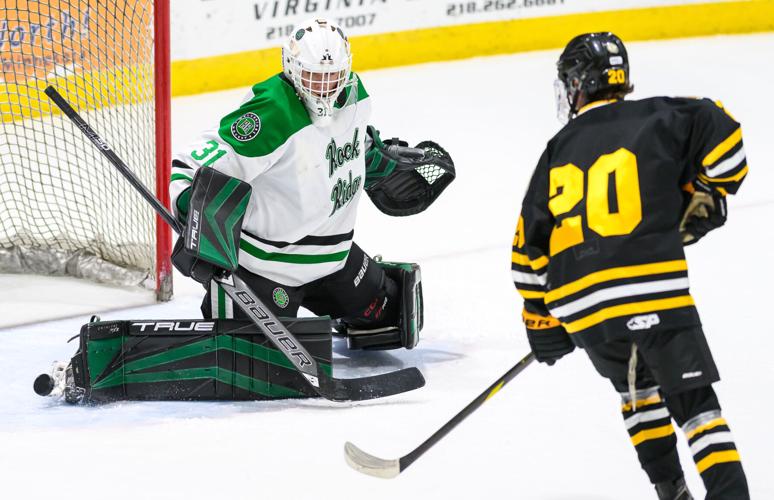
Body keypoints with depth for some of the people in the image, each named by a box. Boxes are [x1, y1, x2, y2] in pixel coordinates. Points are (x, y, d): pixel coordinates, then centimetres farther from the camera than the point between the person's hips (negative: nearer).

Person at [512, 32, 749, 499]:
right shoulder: (656, 118, 8)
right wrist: (707, 194, 9)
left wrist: (541, 320, 25)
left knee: (637, 386, 28)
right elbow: (720, 130, -6)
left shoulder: (558, 152, 17)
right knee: (693, 399, 0)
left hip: (579, 302, 3)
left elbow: (530, 246, 17)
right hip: (654, 288, -3)